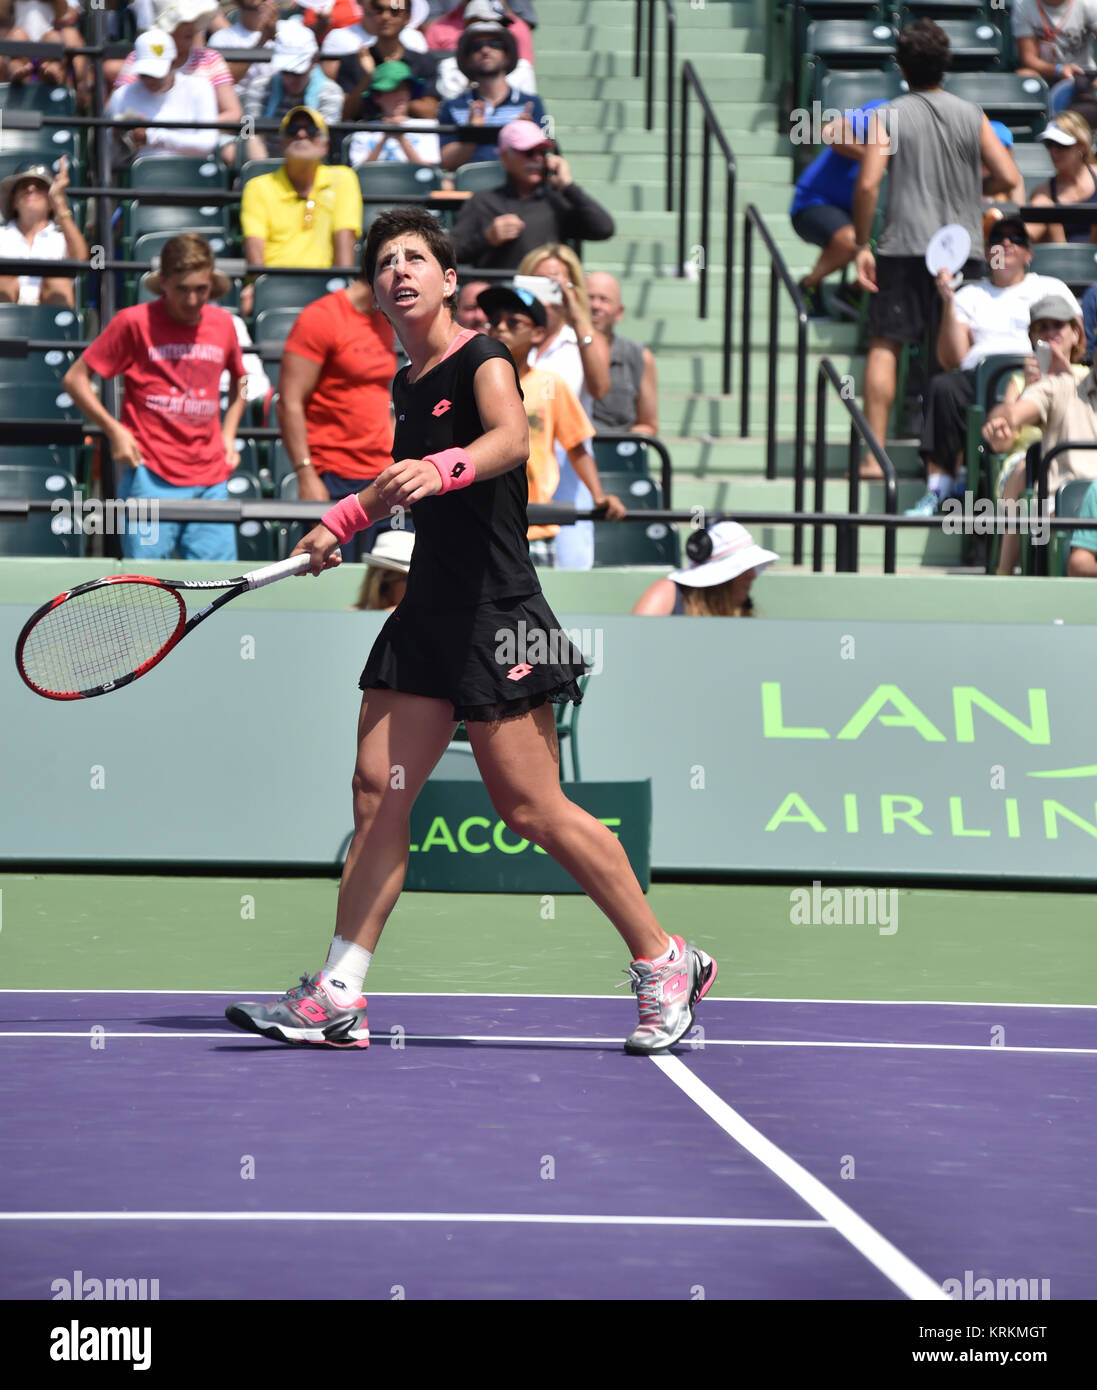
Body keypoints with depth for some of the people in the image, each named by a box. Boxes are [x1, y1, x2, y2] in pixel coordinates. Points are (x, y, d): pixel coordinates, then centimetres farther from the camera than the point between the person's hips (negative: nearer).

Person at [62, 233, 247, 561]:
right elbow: (75, 378, 3)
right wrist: (114, 430, -6)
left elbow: (238, 379, 30)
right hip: (152, 477, -4)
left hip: (211, 481, 4)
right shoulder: (134, 322, -4)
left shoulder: (222, 324, 9)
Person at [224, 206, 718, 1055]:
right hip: (429, 610, 8)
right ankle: (339, 998, 1)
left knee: (530, 809, -7)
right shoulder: (407, 386, 15)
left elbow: (510, 440, -31)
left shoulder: (482, 362, -9)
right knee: (378, 790, 1)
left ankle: (666, 966, 5)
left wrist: (440, 469, -48)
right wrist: (340, 524, 26)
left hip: (496, 613, -8)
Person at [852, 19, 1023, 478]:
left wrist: (862, 245, -2)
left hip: (904, 247, -2)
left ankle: (874, 454, -6)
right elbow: (1012, 180, 3)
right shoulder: (971, 116, 7)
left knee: (885, 346, 2)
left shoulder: (888, 116, 1)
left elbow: (867, 184, -9)